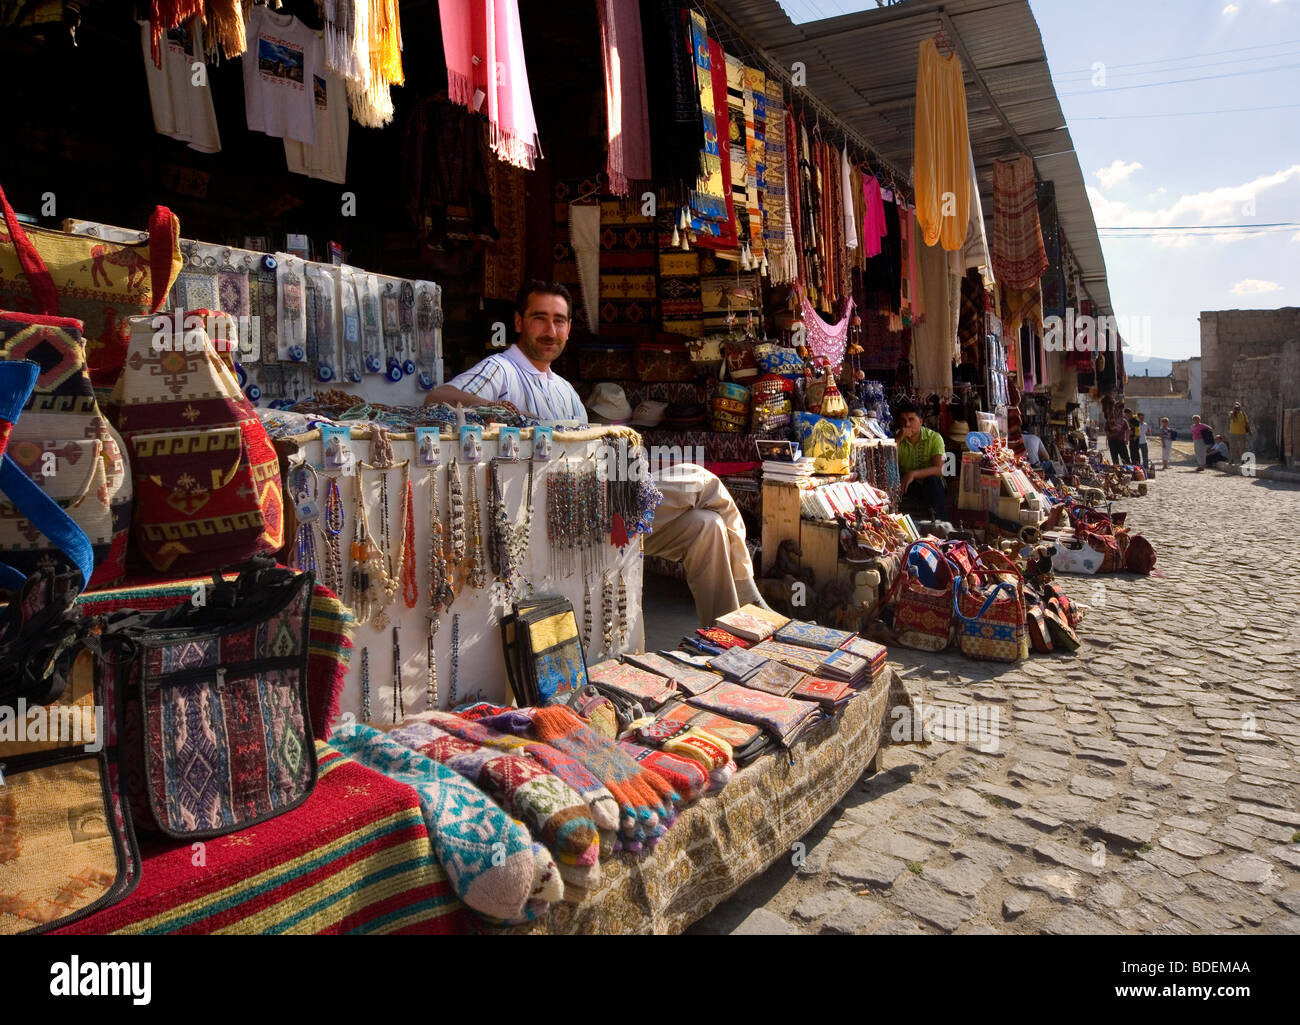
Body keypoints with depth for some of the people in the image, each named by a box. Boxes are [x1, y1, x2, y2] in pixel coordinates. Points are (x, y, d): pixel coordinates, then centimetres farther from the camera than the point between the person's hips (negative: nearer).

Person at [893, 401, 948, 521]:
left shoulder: (934, 438, -11)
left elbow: (940, 469, -23)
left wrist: (913, 474, -37)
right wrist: (899, 439, -28)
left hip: (931, 485, -1)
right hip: (905, 484, 2)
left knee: (933, 479, -35)